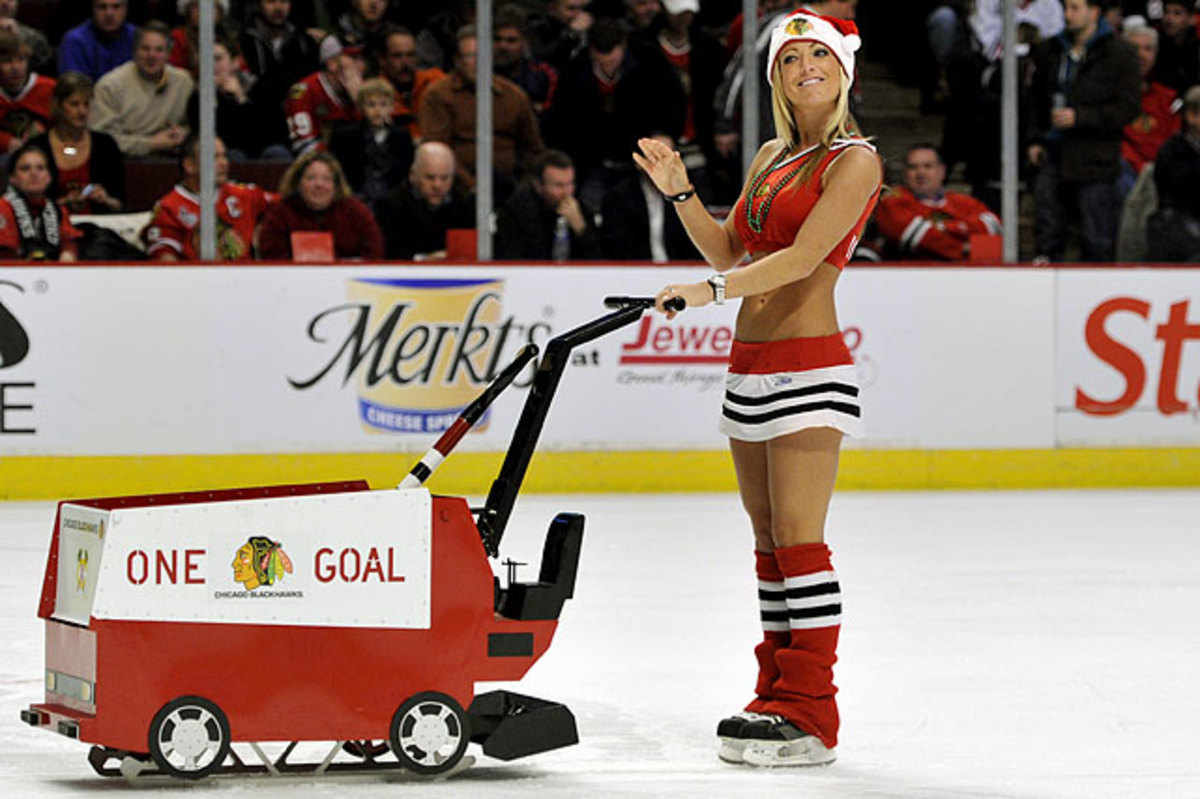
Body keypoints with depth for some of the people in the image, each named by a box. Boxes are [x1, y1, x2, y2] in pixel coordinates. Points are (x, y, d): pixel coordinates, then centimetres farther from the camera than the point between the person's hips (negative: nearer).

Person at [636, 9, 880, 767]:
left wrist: (710, 291, -27)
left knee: (798, 540, -11)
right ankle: (777, 697, 14)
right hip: (750, 364, 8)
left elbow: (803, 258, -18)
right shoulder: (771, 158, 17)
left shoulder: (854, 161, -7)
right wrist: (679, 191, 7)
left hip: (808, 366, -8)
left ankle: (811, 715, -11)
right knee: (769, 541, 9)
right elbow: (728, 252, 20)